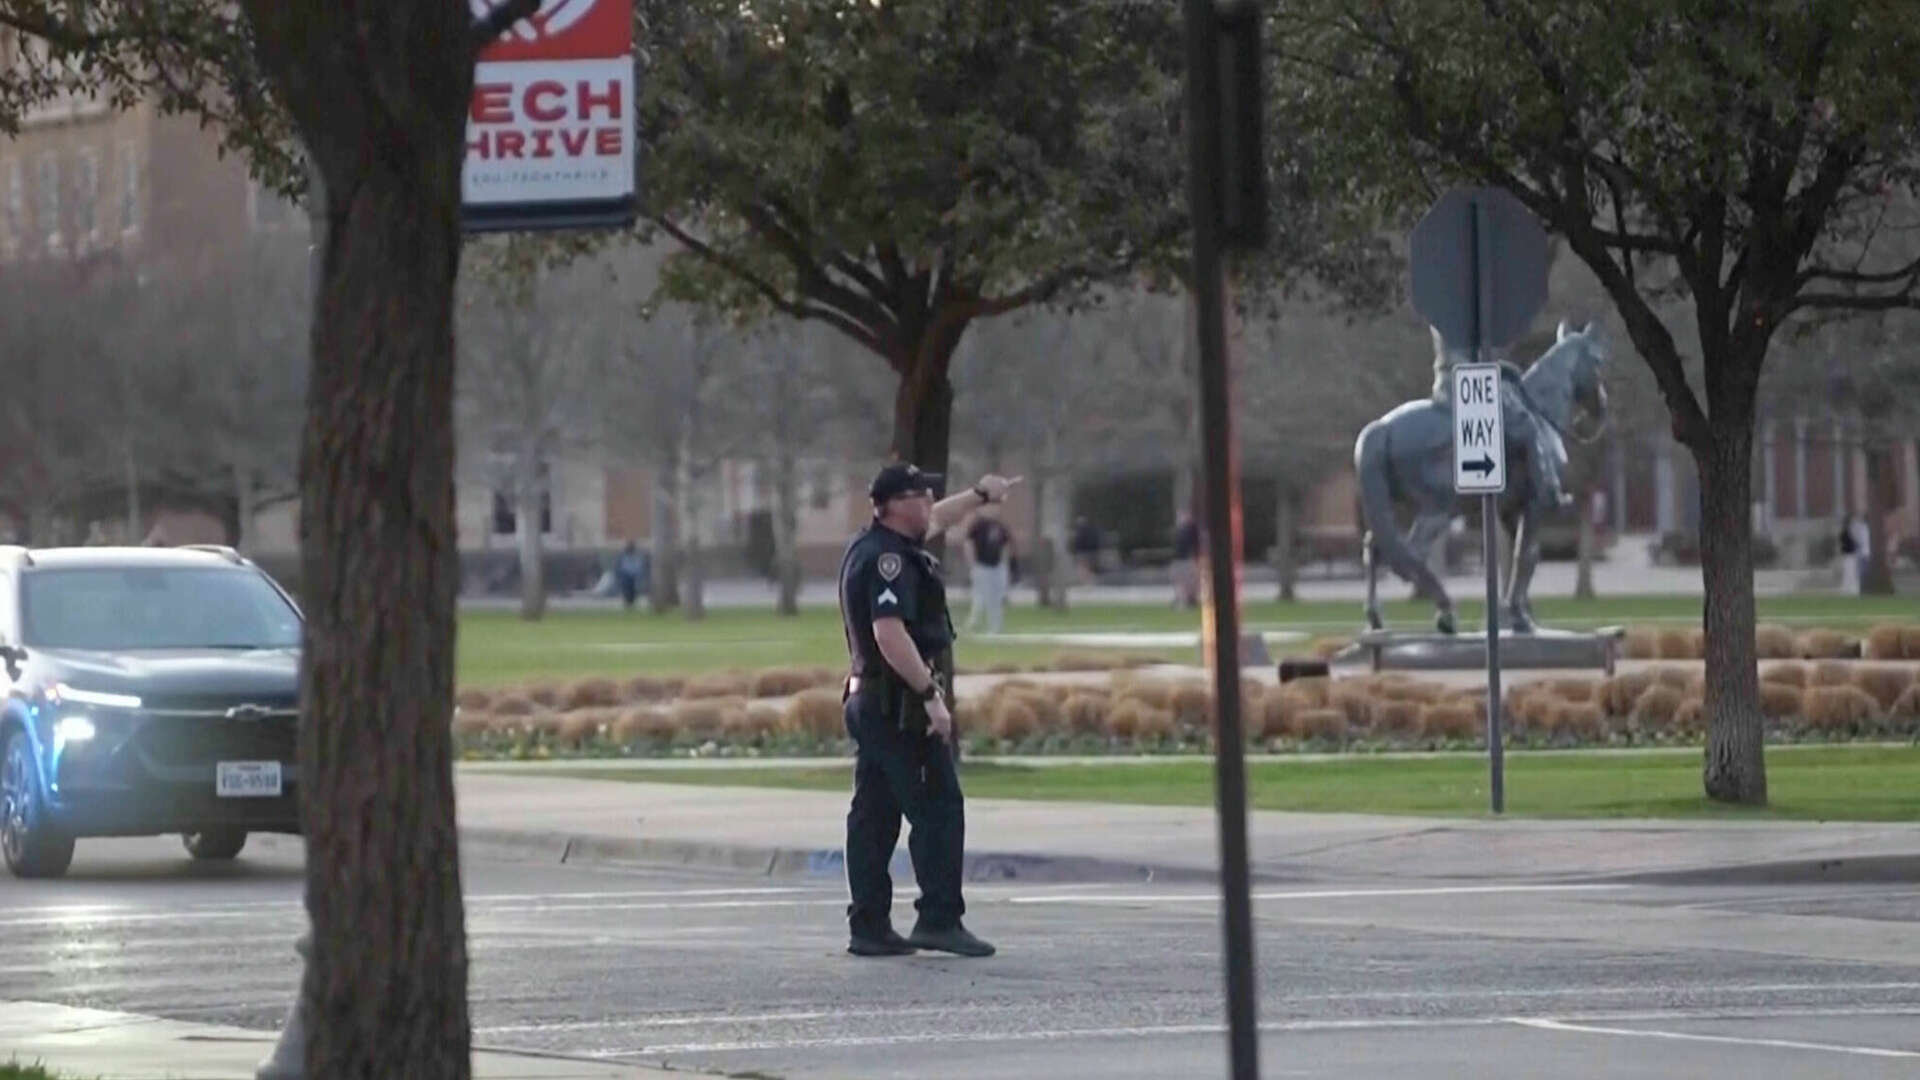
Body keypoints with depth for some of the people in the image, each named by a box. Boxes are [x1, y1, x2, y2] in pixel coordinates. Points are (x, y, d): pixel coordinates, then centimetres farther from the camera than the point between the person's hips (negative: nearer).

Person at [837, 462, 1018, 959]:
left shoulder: (869, 548, 15)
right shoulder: (889, 559, -17)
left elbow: (934, 521, 35)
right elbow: (890, 635, -28)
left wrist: (980, 495, 41)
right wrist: (930, 694, -26)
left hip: (867, 699, 10)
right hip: (899, 704, -10)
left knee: (874, 815, 10)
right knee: (938, 808, -7)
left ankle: (868, 926, 11)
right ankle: (939, 918, -10)